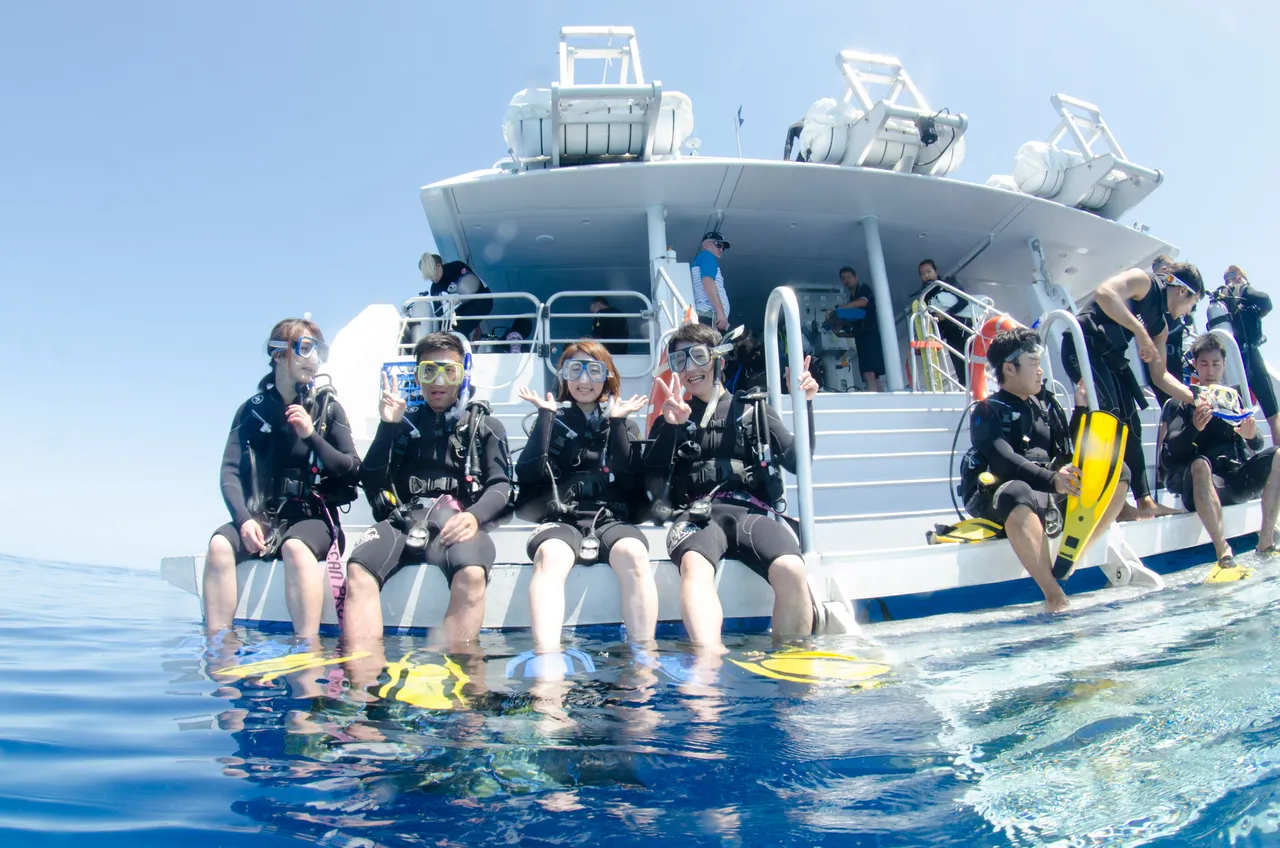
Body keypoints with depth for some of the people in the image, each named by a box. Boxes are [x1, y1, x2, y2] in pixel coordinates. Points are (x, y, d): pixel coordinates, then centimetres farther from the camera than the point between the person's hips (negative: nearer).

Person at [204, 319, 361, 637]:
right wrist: (244, 519, -17)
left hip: (312, 517, -2)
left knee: (295, 547, -34)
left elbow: (353, 471, -1)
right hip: (263, 516, 2)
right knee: (220, 543, -27)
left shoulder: (328, 408, 4)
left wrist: (311, 436, -14)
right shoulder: (252, 409, 8)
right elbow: (230, 472, 1)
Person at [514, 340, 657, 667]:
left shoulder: (622, 422, 18)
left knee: (634, 554, -34)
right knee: (549, 555, -36)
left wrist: (617, 422, -2)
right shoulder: (554, 420, 16)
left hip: (612, 517, 1)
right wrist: (545, 416, -2)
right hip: (561, 517, 0)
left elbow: (630, 480, 1)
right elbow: (530, 474, -1)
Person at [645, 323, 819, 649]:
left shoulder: (753, 409, 23)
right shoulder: (672, 418, 22)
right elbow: (653, 481, 8)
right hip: (696, 513, 0)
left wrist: (805, 405, 5)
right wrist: (670, 426, -3)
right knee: (694, 564, -37)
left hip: (752, 511, 1)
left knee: (791, 570, -32)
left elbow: (798, 462, 15)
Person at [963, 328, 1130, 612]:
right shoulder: (987, 412, -2)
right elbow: (1005, 463, -20)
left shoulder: (1046, 404, 19)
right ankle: (1054, 595, -40)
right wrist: (1051, 479, -35)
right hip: (1002, 502, -7)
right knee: (1017, 493, -40)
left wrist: (1081, 410, 9)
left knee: (1118, 472, -5)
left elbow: (1070, 455, 17)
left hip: (1053, 497, 7)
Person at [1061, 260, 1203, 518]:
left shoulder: (1160, 326, 18)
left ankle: (1144, 500, 15)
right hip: (1083, 345, -10)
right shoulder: (1143, 281, -5)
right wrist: (1140, 332, -27)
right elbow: (1104, 293, -27)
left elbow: (1160, 376, 20)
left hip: (1110, 356, 10)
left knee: (1130, 422, 9)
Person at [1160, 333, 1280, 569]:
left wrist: (1251, 435, -14)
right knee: (1199, 464, -36)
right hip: (1205, 486, -5)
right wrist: (1194, 427, -30)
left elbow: (1256, 447, 11)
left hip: (1239, 479, 5)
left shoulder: (1233, 397, 18)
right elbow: (1172, 448, -9)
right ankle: (1223, 550, -42)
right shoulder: (1186, 401, 5)